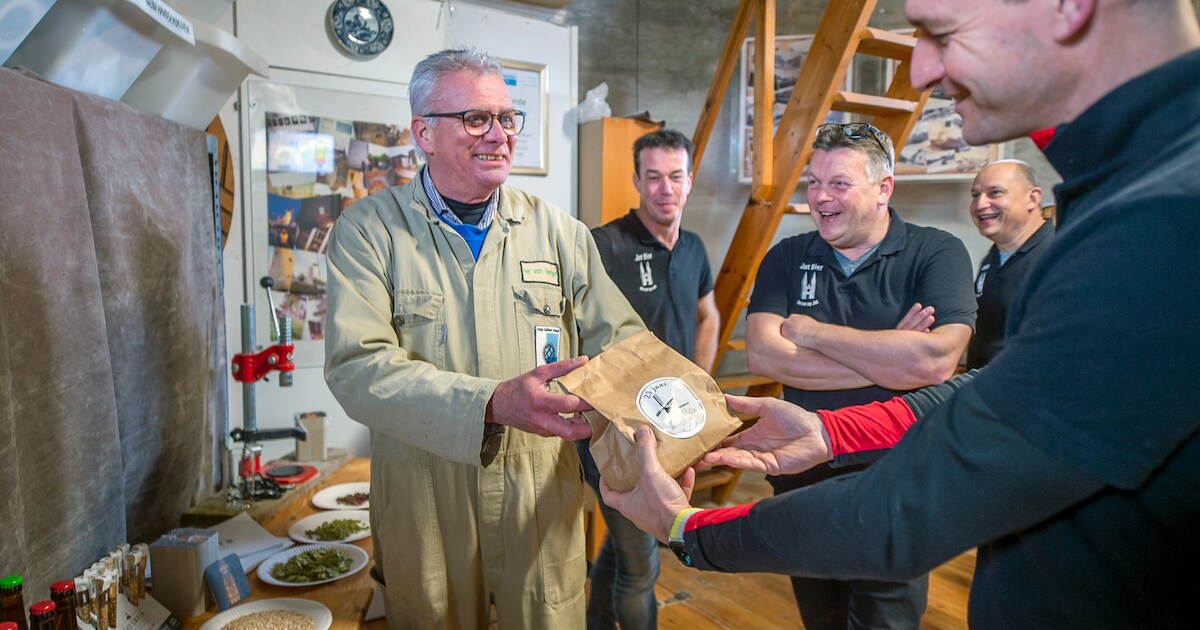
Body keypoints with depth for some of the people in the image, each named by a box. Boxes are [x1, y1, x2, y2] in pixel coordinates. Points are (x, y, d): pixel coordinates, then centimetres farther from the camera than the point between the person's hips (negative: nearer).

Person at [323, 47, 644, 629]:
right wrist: (494, 403, -31)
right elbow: (357, 366, -18)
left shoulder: (559, 231, 1)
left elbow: (619, 340, 0)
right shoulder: (368, 230, -7)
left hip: (545, 504, 2)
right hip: (424, 509, -1)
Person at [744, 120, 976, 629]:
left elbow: (935, 360, -27)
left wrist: (810, 331, -18)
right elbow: (762, 355, -16)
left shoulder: (936, 253, -11)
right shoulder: (786, 258, -1)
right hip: (803, 475, 4)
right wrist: (886, 358, -21)